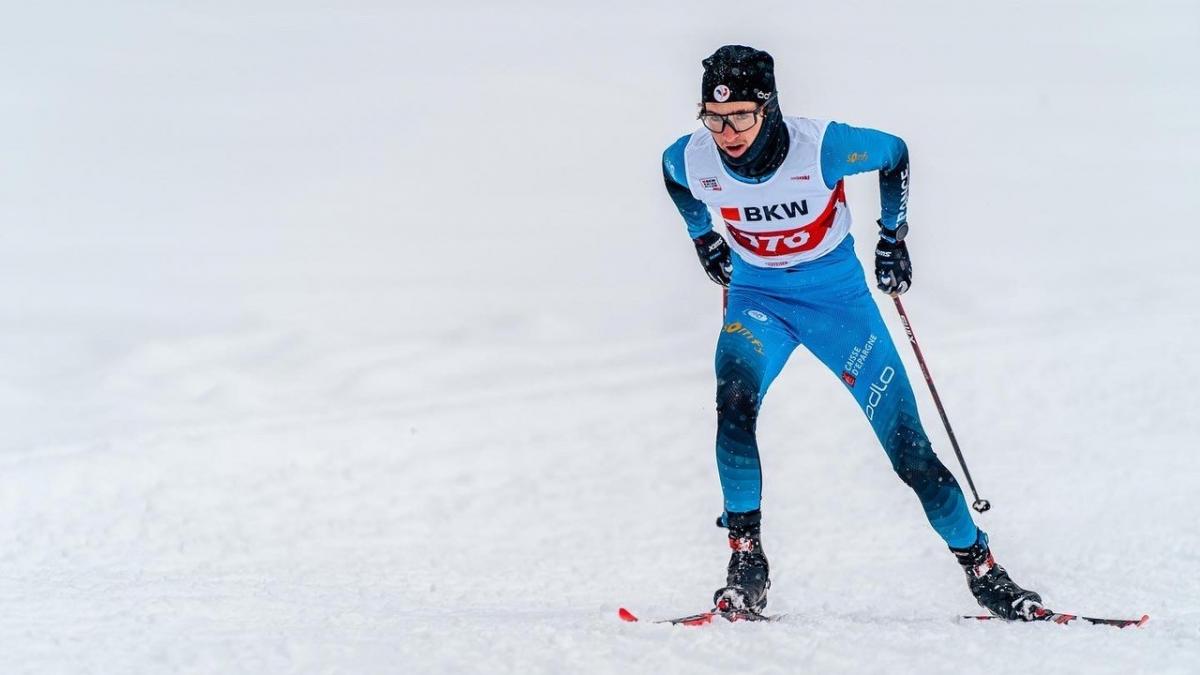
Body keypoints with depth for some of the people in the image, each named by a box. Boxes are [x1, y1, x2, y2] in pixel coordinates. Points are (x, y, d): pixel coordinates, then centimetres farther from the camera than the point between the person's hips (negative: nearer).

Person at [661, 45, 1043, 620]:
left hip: (837, 295, -1)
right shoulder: (692, 160, -18)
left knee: (908, 447, -3)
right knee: (734, 403, -30)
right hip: (757, 297, 2)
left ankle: (980, 567, 13)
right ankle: (746, 559, -19)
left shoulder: (821, 147, -26)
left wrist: (893, 235, 0)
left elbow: (895, 154, -4)